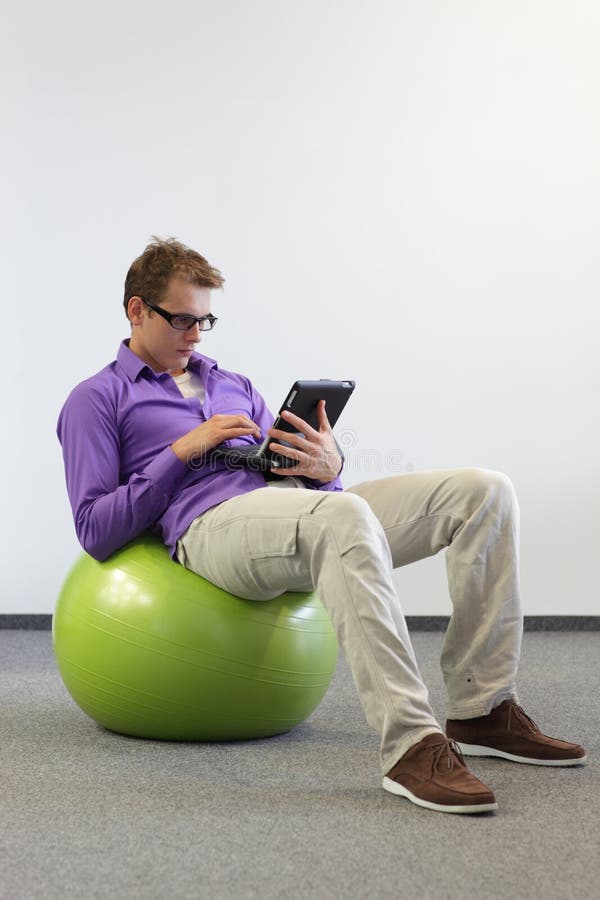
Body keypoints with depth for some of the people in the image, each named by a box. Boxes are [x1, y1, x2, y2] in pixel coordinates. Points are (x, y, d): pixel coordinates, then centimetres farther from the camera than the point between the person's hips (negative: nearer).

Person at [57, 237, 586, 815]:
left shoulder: (235, 387, 32)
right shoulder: (97, 400, 12)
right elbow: (96, 532, 1)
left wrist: (326, 468, 1)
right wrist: (182, 451, -6)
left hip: (296, 509, 7)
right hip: (212, 526, -7)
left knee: (483, 493, -11)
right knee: (346, 518, -41)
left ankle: (483, 710, -10)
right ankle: (410, 745, -43)